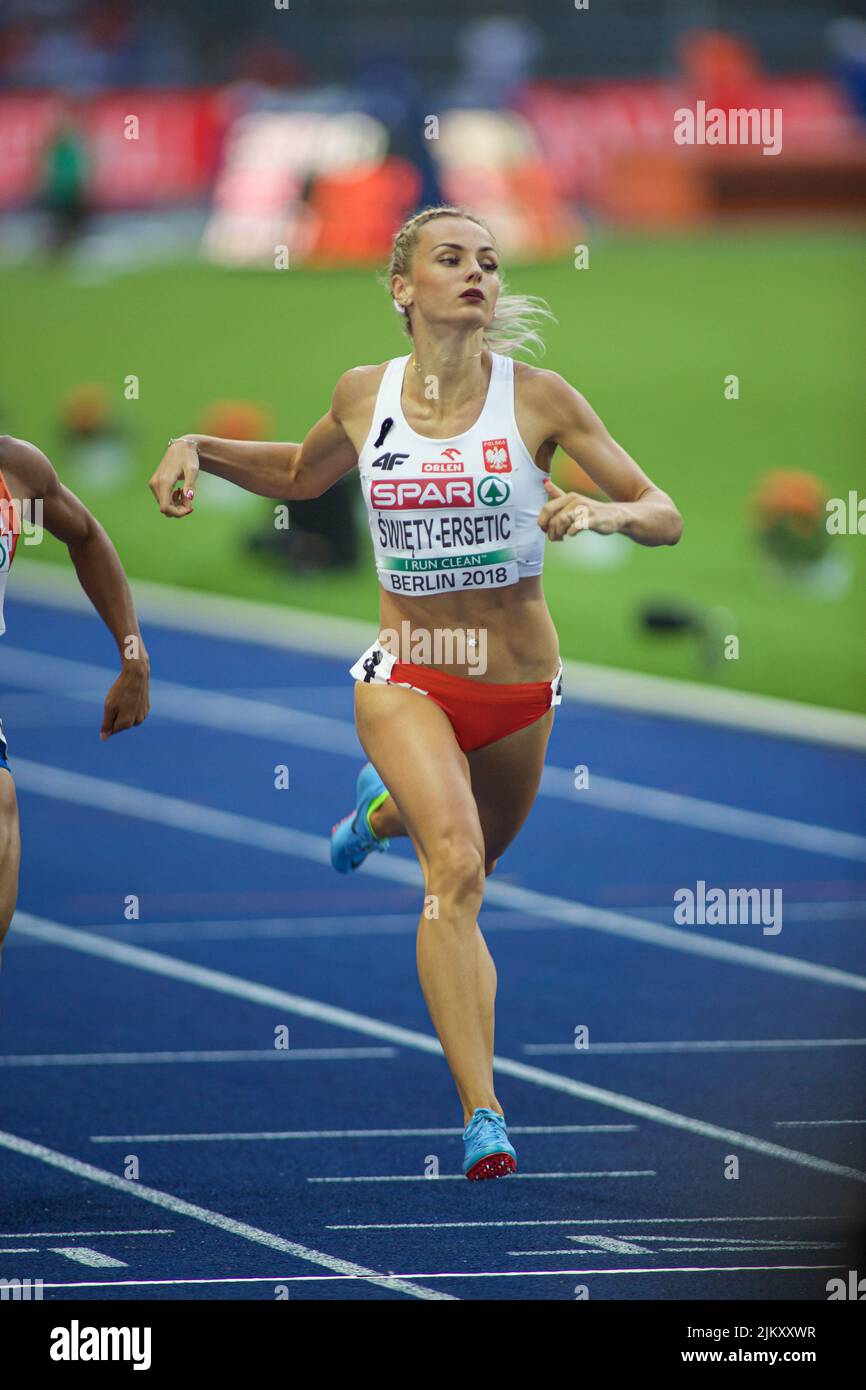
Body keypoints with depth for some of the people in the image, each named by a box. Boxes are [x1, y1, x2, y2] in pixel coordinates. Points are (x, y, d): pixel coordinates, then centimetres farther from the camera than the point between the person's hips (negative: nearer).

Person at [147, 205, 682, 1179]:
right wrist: (198, 450, 4)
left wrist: (603, 512, -27)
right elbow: (300, 475, 20)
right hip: (406, 678, -1)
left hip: (518, 687, 1)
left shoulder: (538, 398, -9)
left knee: (472, 860, 23)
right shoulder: (364, 396, -2)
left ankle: (385, 810, 59)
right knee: (455, 865, -26)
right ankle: (483, 1116, -30)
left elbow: (666, 518, -6)